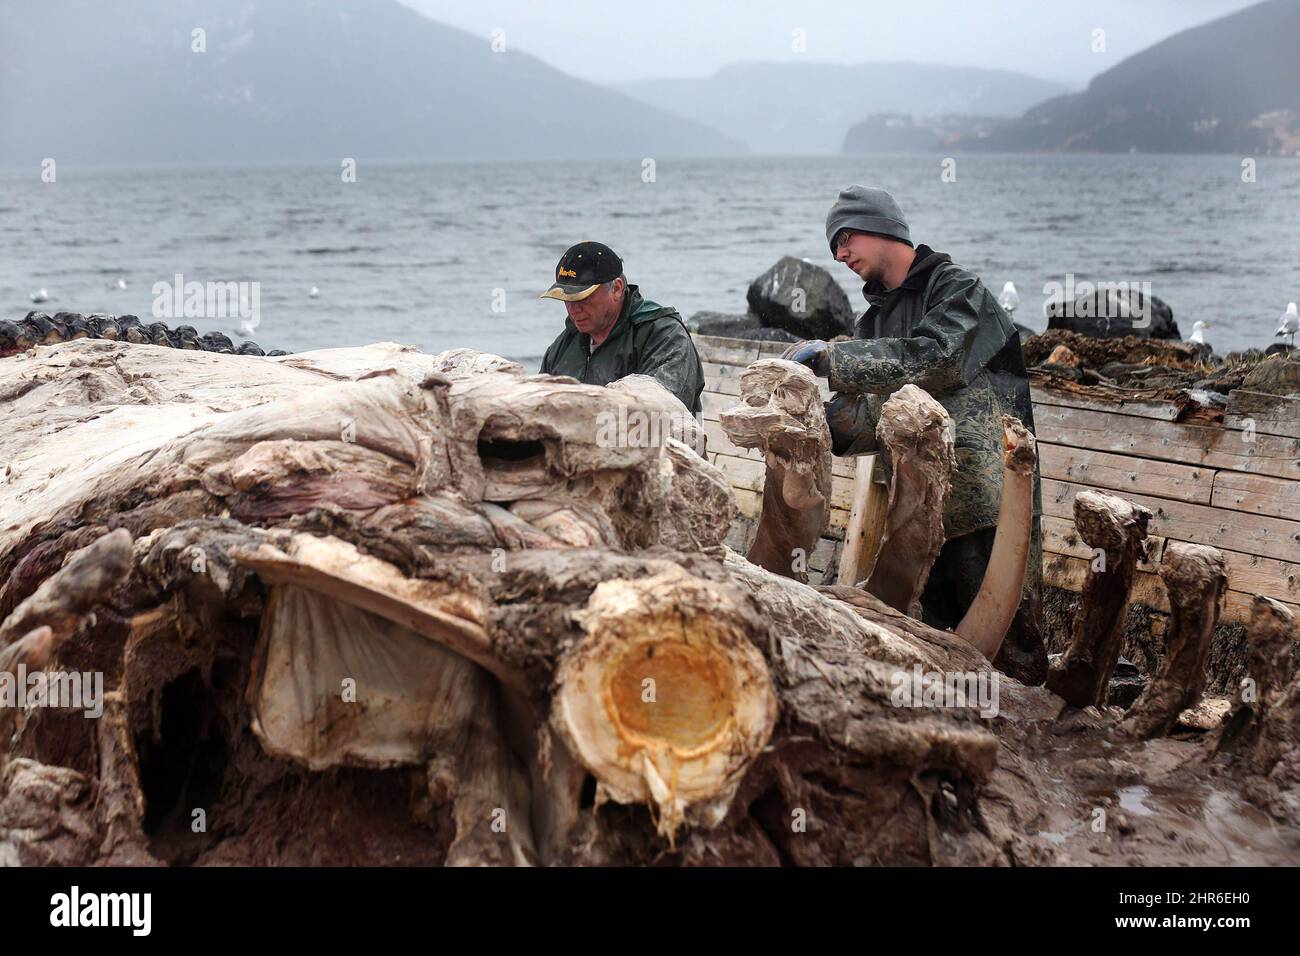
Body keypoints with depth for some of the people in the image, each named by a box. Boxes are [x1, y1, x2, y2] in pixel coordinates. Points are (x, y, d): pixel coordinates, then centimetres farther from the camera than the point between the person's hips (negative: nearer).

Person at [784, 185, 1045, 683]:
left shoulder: (958, 288, -2)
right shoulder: (874, 320, 18)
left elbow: (929, 360, -20)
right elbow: (872, 417, 10)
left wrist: (827, 356, -17)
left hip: (987, 504, -6)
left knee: (1006, 640, -5)